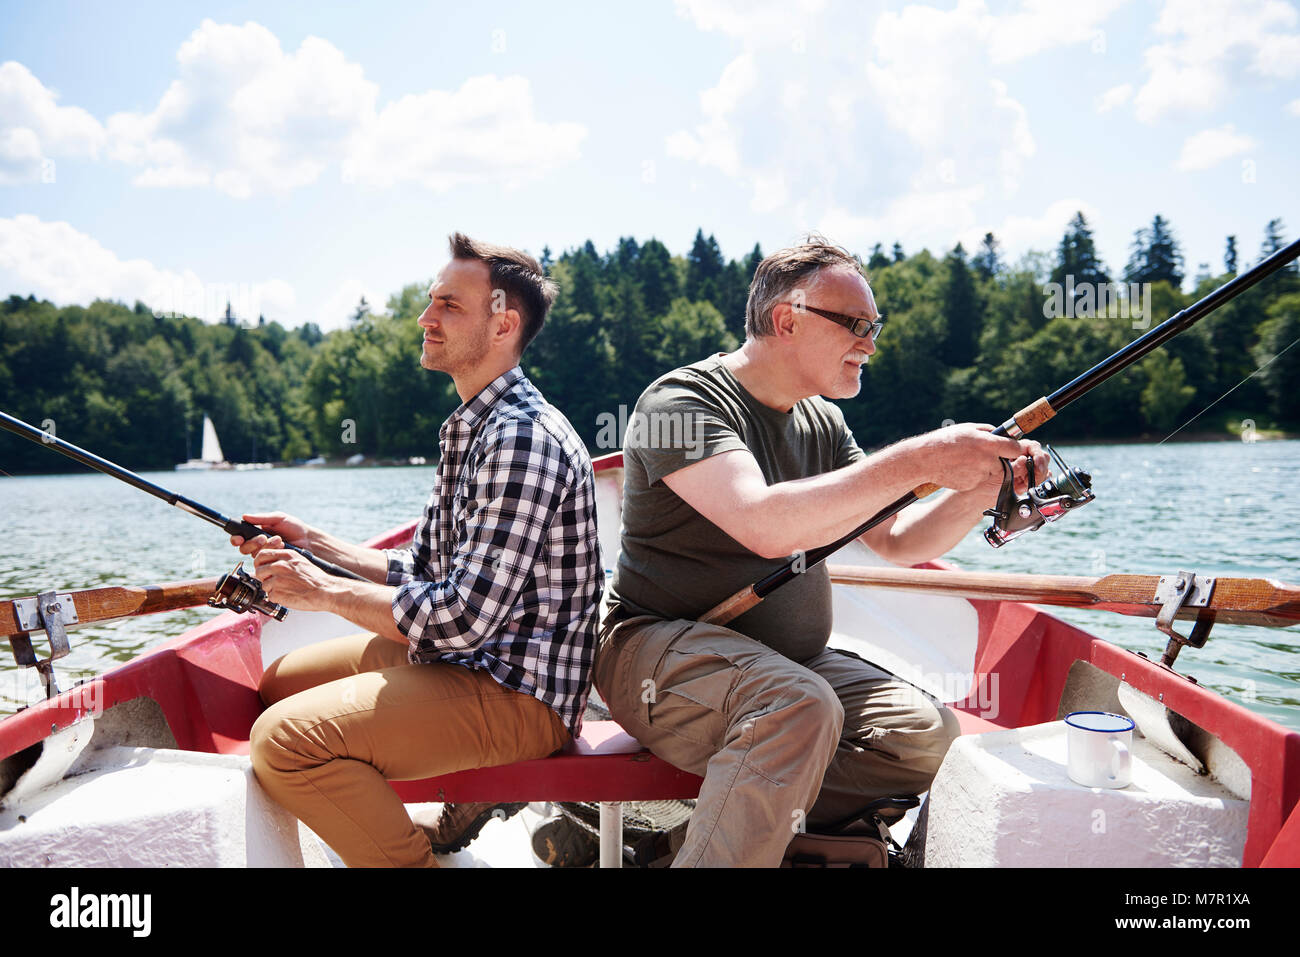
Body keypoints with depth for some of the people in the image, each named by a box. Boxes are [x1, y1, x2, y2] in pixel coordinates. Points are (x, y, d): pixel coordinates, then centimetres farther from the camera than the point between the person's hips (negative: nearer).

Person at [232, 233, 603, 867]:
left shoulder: (521, 437, -21)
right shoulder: (468, 428, 14)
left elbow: (464, 616, -25)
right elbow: (421, 572, 16)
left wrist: (323, 590, -14)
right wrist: (313, 544, 5)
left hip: (517, 690, -11)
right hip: (457, 657, 11)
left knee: (284, 739, -24)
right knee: (280, 682, 19)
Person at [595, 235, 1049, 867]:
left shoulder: (822, 423, 12)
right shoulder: (682, 402, -14)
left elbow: (897, 543, 11)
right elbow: (764, 526, -31)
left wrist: (981, 486, -6)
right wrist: (915, 461, -29)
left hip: (789, 659, 8)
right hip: (663, 645, -8)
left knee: (928, 735, -16)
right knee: (800, 709, -37)